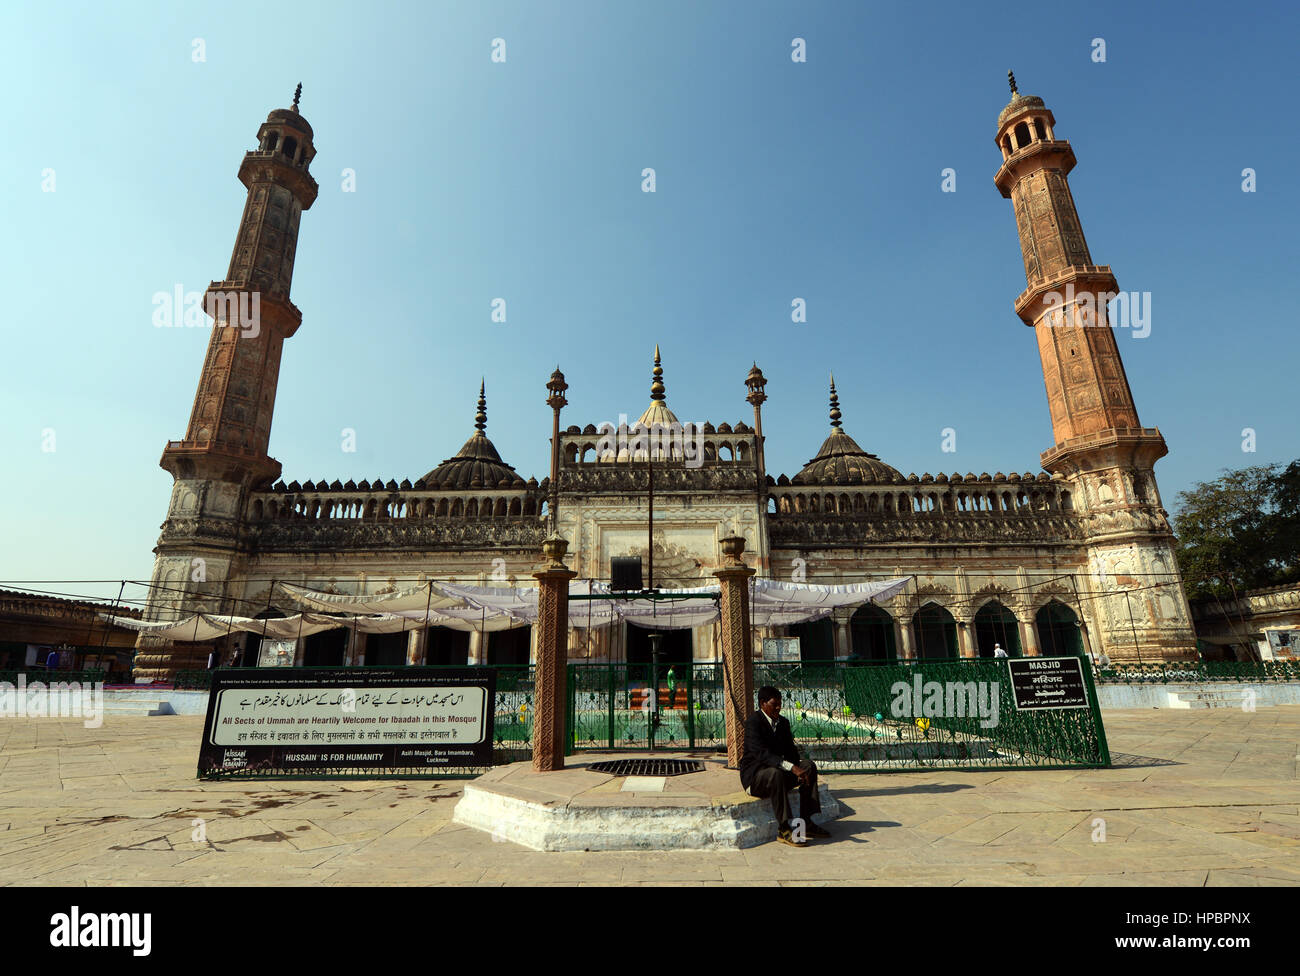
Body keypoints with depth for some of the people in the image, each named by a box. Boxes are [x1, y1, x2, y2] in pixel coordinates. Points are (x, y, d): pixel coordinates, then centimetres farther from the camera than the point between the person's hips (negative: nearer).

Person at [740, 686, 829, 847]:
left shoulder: (783, 722, 8)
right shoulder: (753, 722, -19)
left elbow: (791, 751, 10)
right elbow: (761, 753, -32)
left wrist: (797, 769, -13)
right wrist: (791, 767, -41)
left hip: (777, 771, 8)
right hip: (754, 776, -8)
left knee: (809, 766, -7)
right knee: (776, 773, -37)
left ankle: (806, 822, -6)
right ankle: (783, 830, -29)